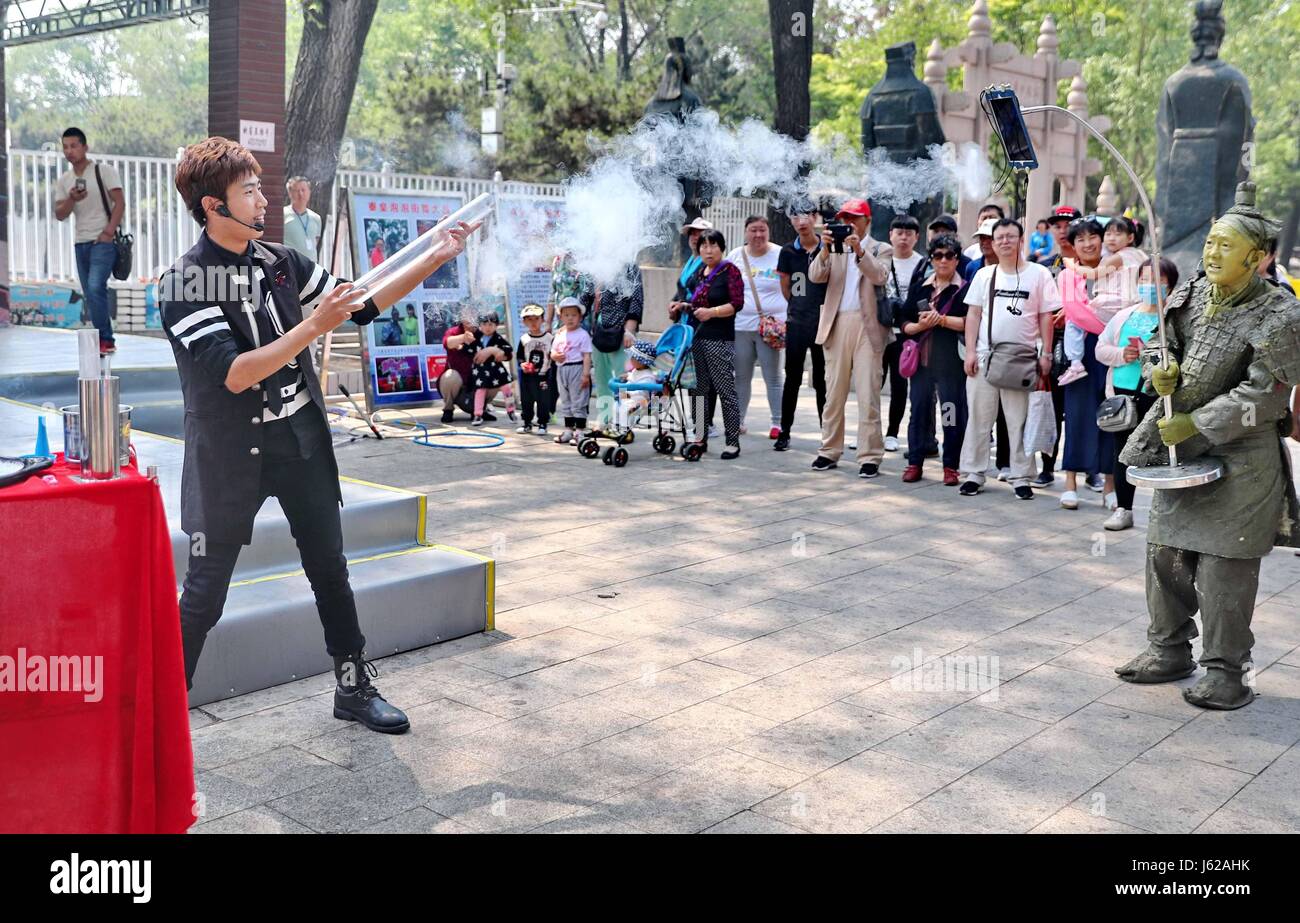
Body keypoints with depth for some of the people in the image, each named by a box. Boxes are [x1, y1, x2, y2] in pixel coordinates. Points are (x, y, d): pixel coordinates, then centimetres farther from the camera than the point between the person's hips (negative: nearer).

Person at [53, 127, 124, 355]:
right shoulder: (63, 181, 11)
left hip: (104, 241, -6)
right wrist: (72, 199, -15)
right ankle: (105, 341, 15)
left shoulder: (104, 171, -3)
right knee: (91, 294, 7)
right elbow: (60, 215, 5)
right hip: (81, 243, 6)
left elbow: (120, 203, -8)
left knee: (95, 287, -21)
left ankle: (105, 340, -16)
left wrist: (108, 232, -17)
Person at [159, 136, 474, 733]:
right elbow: (234, 373, -23)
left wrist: (436, 257, 2)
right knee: (204, 595, 2)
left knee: (330, 571, 14)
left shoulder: (281, 263, 4)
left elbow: (363, 307, 9)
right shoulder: (184, 284, -14)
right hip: (231, 455, -6)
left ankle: (354, 688, 28)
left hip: (302, 443, 6)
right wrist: (314, 327, -27)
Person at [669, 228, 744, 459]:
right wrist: (683, 306, 13)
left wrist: (711, 312, -20)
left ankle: (733, 442, -2)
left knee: (725, 389, -5)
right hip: (695, 337, 7)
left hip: (719, 339, -7)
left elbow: (737, 304, -12)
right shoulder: (698, 273, 17)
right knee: (699, 390, 10)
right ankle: (700, 438, 18)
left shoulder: (730, 271, -4)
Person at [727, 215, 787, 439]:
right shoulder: (735, 255, 8)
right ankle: (738, 420, 18)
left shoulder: (780, 255, -1)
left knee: (772, 377, -1)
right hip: (740, 326, 3)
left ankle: (777, 422, 6)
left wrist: (785, 320, -6)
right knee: (741, 376, 9)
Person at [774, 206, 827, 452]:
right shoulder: (788, 252, 5)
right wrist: (800, 308, 13)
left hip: (823, 322, -1)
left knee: (822, 380, 4)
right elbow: (785, 288, 12)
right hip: (796, 323, 1)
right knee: (792, 379, 5)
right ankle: (784, 433, 12)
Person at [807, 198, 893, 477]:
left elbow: (879, 276, -11)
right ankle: (829, 451, 15)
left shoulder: (880, 250, 9)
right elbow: (815, 276, -1)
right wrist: (825, 250, -17)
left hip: (867, 326, -3)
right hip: (836, 325, 3)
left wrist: (859, 250, -21)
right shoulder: (834, 249, 14)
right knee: (834, 393, 7)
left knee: (868, 394, -5)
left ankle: (870, 456, -2)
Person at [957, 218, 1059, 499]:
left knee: (1019, 421, 2)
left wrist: (1046, 353, -3)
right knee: (978, 418, 5)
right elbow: (973, 315, 9)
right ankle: (973, 474, 12)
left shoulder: (1038, 274, 3)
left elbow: (1045, 316, 3)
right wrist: (970, 351, 0)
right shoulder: (984, 275, 10)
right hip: (984, 356, 2)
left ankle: (1020, 477, 9)